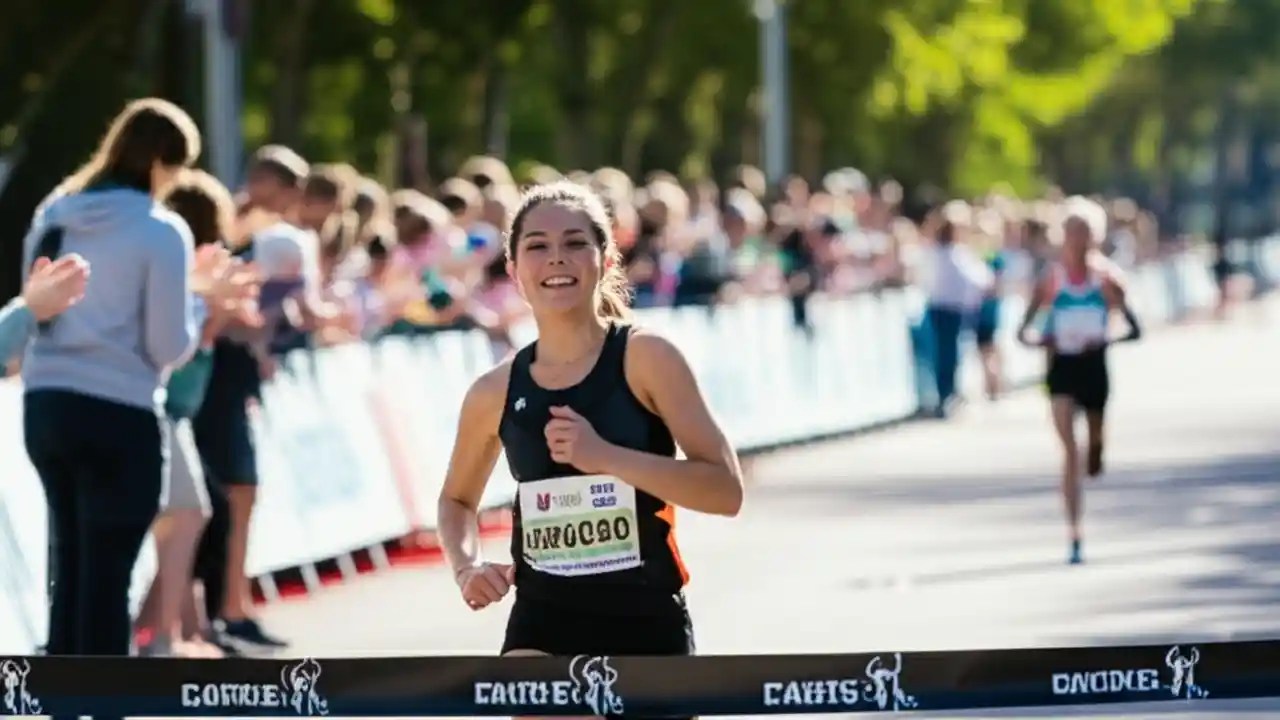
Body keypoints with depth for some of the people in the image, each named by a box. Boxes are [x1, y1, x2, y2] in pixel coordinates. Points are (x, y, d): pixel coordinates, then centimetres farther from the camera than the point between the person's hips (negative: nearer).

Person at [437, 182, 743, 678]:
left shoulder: (645, 359, -8)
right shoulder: (495, 393, 0)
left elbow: (726, 490, -14)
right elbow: (457, 498, 20)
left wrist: (606, 456, -24)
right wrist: (466, 567, -1)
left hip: (647, 624, -1)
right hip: (543, 623, 1)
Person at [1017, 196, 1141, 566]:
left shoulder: (1105, 278, -3)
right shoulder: (1052, 278, -2)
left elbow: (1134, 330, -3)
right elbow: (1024, 332, 0)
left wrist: (1104, 341, -21)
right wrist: (1041, 340, -21)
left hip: (1093, 366, 1)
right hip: (1062, 366, -1)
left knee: (1094, 442, 13)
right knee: (1069, 451, -11)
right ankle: (1074, 537, -12)